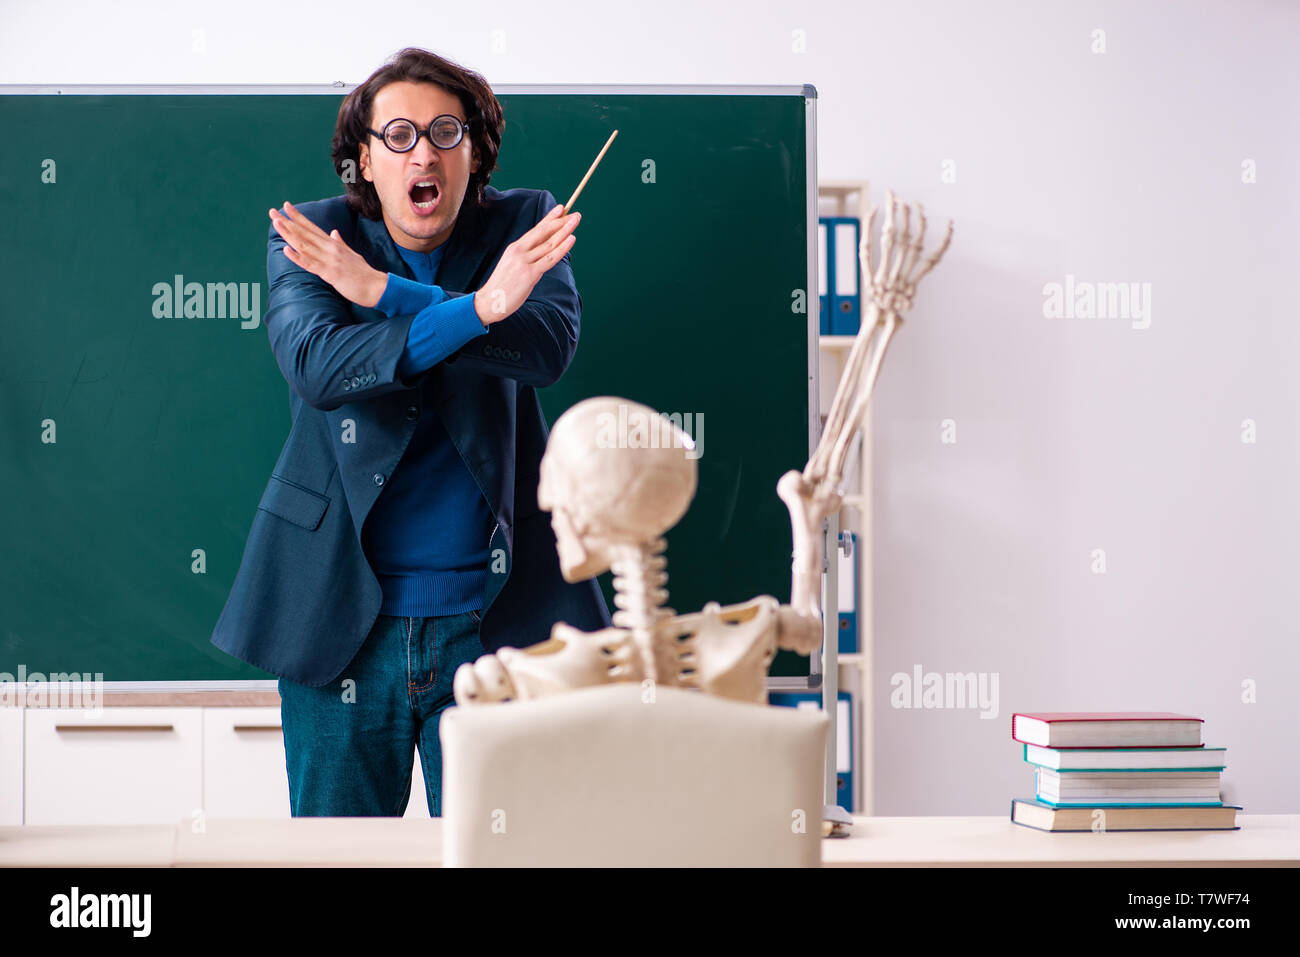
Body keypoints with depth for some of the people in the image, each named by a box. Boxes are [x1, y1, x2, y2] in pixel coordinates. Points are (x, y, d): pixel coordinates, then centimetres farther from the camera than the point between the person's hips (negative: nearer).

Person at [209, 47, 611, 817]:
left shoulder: (522, 225, 2)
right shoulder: (307, 239, -1)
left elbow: (550, 346, -17)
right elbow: (314, 364, -20)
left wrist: (384, 292, -22)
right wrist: (475, 309, -32)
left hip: (492, 613, 0)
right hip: (344, 616, 0)